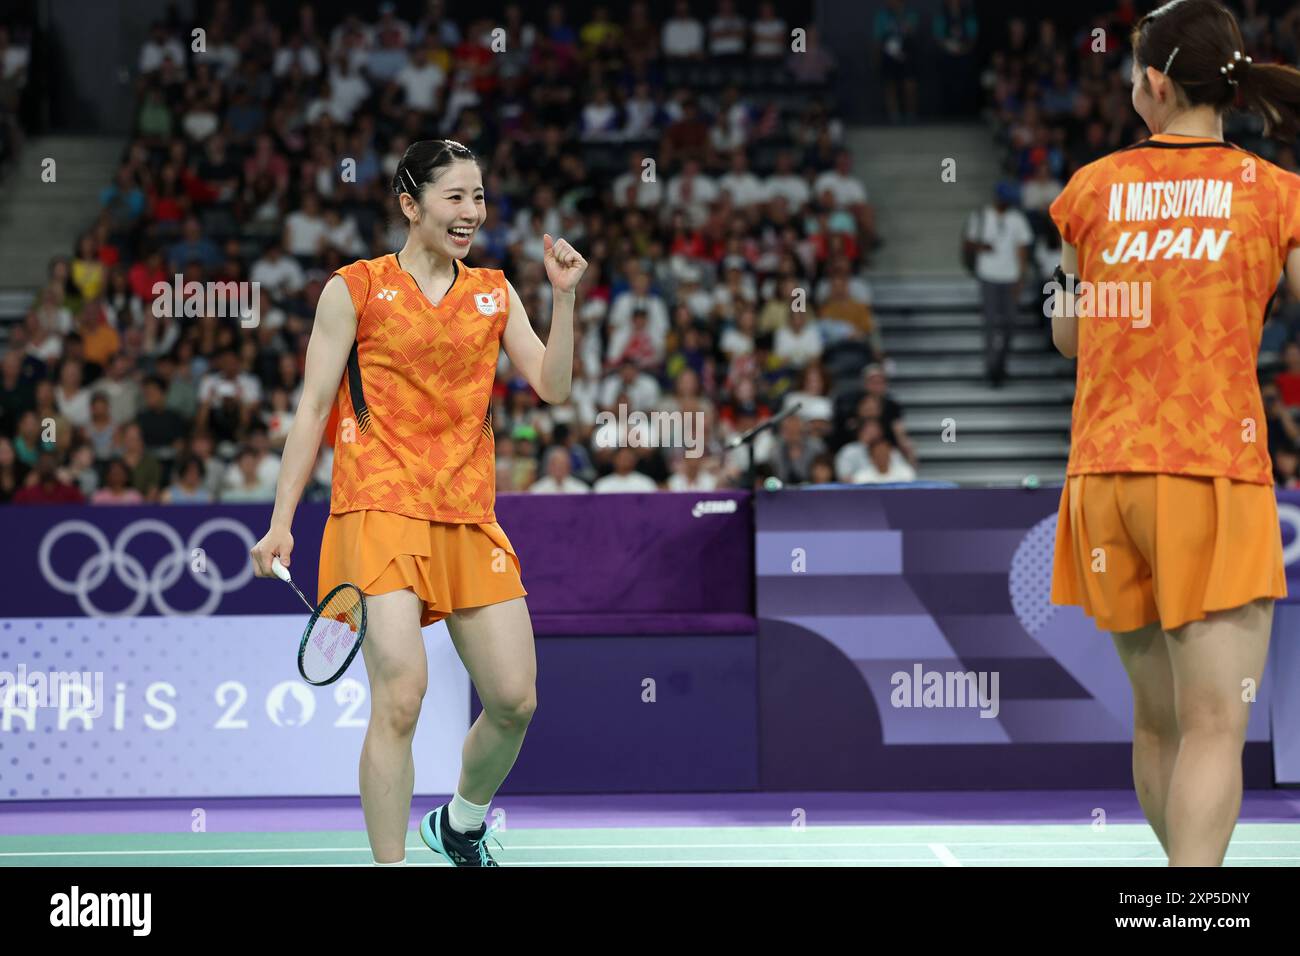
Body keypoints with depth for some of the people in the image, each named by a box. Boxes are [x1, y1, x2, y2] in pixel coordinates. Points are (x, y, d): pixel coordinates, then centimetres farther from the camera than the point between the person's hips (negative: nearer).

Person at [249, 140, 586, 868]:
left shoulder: (495, 293, 15)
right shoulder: (355, 290, 3)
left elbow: (552, 387, 8)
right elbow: (313, 409, 3)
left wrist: (565, 297, -3)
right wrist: (281, 522, -2)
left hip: (470, 520, 5)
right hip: (380, 511, -4)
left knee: (515, 701, 0)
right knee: (400, 694, -19)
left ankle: (461, 823, 29)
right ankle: (390, 866, -11)